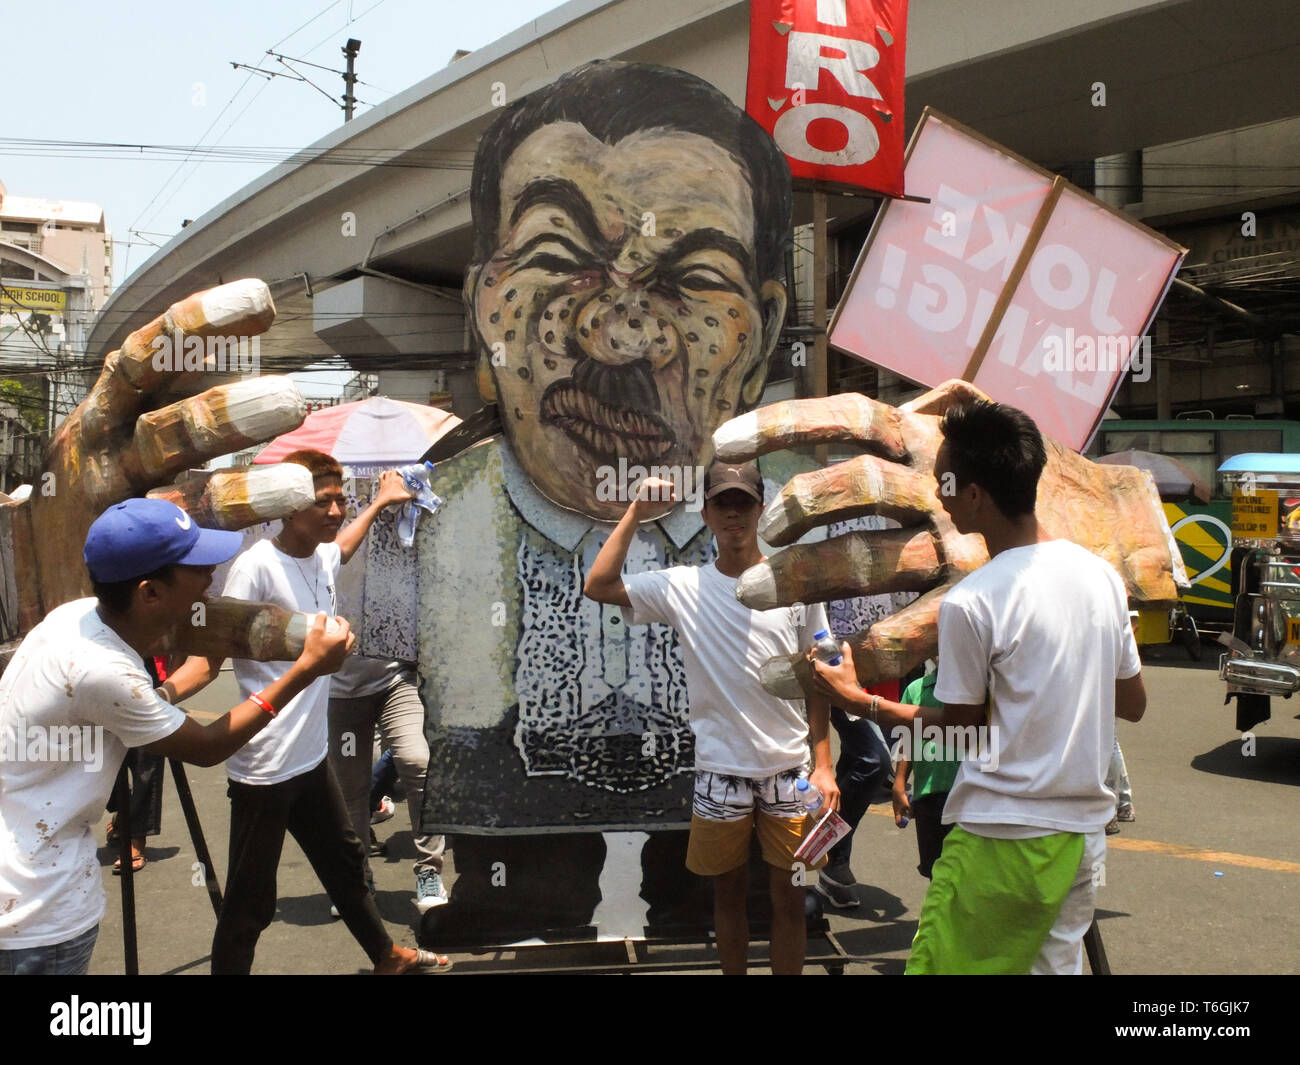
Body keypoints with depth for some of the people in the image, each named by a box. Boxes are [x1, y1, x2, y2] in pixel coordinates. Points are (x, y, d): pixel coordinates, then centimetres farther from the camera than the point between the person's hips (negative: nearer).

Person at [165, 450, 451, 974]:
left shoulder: (321, 556, 6)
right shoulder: (255, 567, -19)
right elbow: (210, 656, -22)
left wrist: (378, 503, 44)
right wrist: (163, 692, -40)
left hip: (311, 758, 9)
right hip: (264, 769, -9)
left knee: (346, 862, 26)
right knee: (249, 903, -1)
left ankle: (387, 956, 45)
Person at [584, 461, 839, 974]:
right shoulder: (683, 586, -2)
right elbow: (598, 586, -12)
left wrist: (824, 765, -2)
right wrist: (636, 512, -11)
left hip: (789, 769, 0)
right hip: (720, 772, 0)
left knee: (788, 897, 9)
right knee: (728, 892, 14)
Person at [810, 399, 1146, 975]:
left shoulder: (969, 603, -18)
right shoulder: (1102, 575, 2)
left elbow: (962, 722, -4)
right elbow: (1132, 704, 11)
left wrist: (860, 699, 7)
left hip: (1000, 840, -7)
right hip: (1084, 835, 7)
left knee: (940, 965, 5)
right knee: (1058, 963, 16)